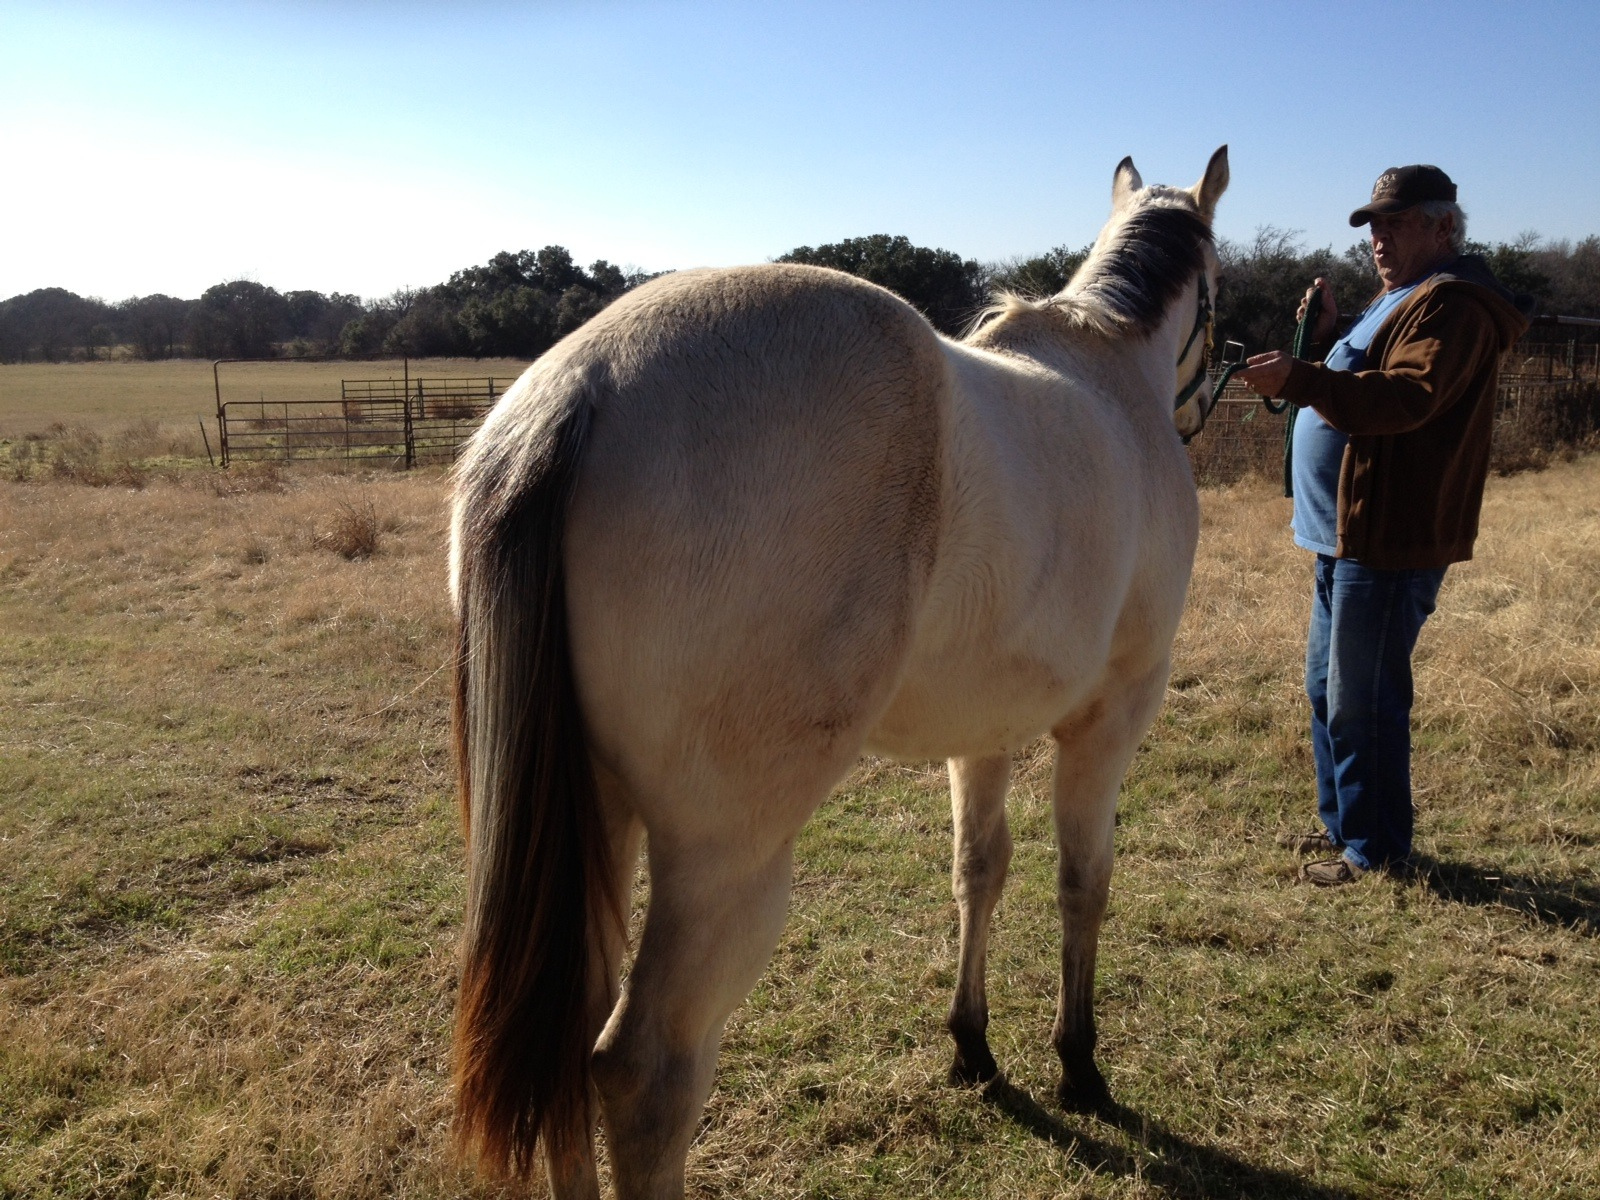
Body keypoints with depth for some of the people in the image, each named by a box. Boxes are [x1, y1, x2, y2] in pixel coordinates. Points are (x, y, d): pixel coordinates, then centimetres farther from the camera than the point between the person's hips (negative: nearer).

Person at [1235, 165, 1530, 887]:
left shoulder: (1451, 302, -12)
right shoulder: (1400, 299, 22)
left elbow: (1406, 398, -27)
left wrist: (1300, 380, -36)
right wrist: (1327, 336, 8)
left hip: (1389, 539, -11)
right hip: (1347, 532, 11)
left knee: (1362, 702, -6)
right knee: (1328, 689, 17)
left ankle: (1377, 851, 7)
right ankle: (1341, 825, 30)